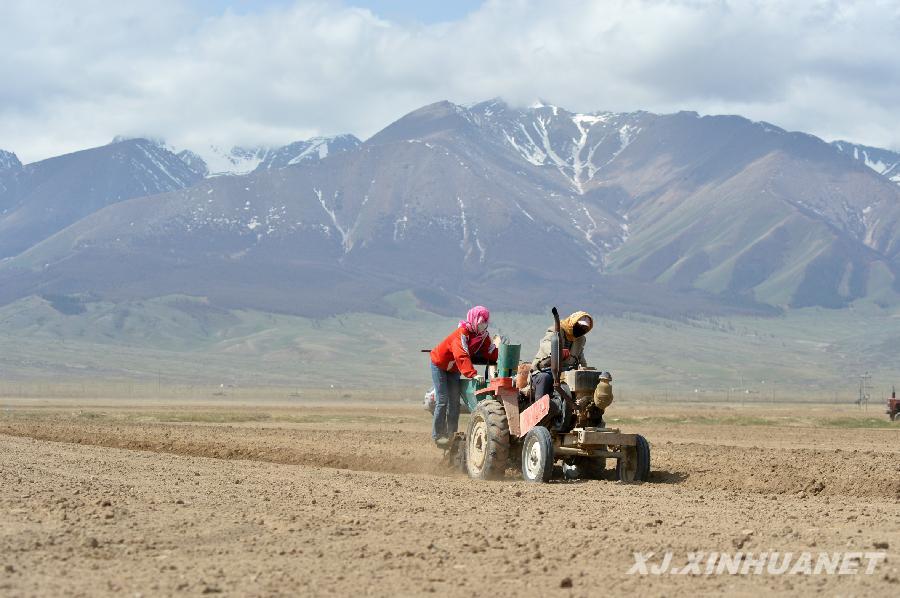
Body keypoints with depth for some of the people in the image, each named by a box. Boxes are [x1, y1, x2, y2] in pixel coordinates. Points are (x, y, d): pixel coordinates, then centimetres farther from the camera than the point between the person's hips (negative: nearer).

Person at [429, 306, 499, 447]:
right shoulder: (462, 334, -34)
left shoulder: (484, 336, -10)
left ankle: (451, 433, 8)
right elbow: (462, 357, -46)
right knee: (442, 400, -9)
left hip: (454, 368, 7)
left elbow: (492, 354, -14)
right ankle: (437, 435, -3)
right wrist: (473, 374, -56)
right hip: (439, 365, -7)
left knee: (454, 401, 4)